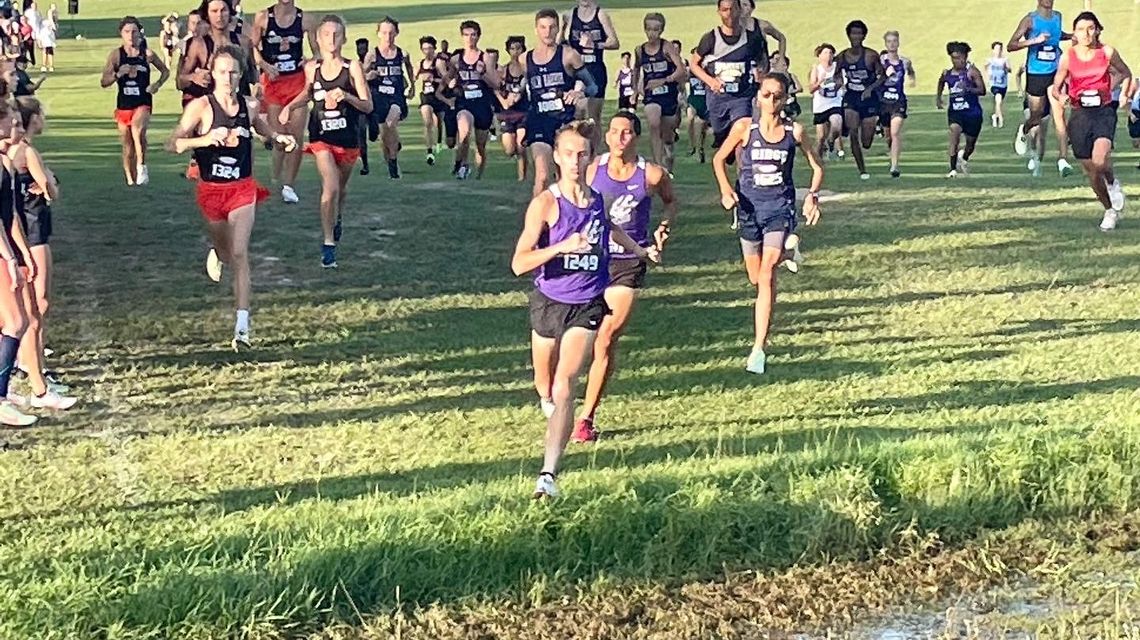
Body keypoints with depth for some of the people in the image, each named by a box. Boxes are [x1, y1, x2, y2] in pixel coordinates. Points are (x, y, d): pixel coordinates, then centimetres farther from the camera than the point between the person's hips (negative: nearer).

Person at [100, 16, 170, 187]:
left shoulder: (147, 54, -2)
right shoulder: (116, 54, -1)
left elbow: (165, 71, 13)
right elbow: (104, 82, -2)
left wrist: (157, 85, -5)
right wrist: (118, 74, -19)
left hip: (143, 103, -2)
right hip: (124, 104, 2)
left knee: (137, 128, -34)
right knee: (127, 147, 9)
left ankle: (141, 165, -25)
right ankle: (131, 180, 22)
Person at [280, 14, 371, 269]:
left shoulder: (353, 67, -10)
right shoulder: (312, 68, -2)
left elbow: (368, 106, -12)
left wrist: (346, 96, -29)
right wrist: (289, 107, 5)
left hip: (348, 137, 0)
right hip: (321, 137, 0)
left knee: (341, 187, 20)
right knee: (330, 187, -18)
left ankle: (336, 219, 53)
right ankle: (328, 244, -9)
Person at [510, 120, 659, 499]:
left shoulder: (598, 199, 0)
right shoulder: (545, 204, -14)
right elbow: (519, 264, -22)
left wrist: (639, 250, 35)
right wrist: (562, 246, -33)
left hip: (587, 306, 1)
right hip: (548, 302, -1)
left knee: (564, 386, -17)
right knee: (545, 388, 19)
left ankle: (548, 473, -19)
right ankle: (550, 402, 58)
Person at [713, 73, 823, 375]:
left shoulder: (794, 131, -4)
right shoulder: (745, 127, -4)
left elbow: (817, 166, 7)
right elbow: (719, 159, 7)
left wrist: (812, 195, -9)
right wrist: (726, 189, -9)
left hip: (780, 206, -2)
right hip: (749, 206, 2)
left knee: (767, 275, -15)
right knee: (755, 278, 13)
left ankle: (760, 347, -16)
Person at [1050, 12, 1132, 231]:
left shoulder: (1107, 52, -2)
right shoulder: (1067, 57, -2)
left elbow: (1126, 74, 14)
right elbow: (1056, 87, 7)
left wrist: (1124, 94, 0)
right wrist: (1061, 96, -14)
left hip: (1104, 112, -2)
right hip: (1080, 115, 2)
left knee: (1100, 160, -28)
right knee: (1091, 171, 6)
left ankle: (1113, 184, 7)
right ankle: (1110, 211, 28)